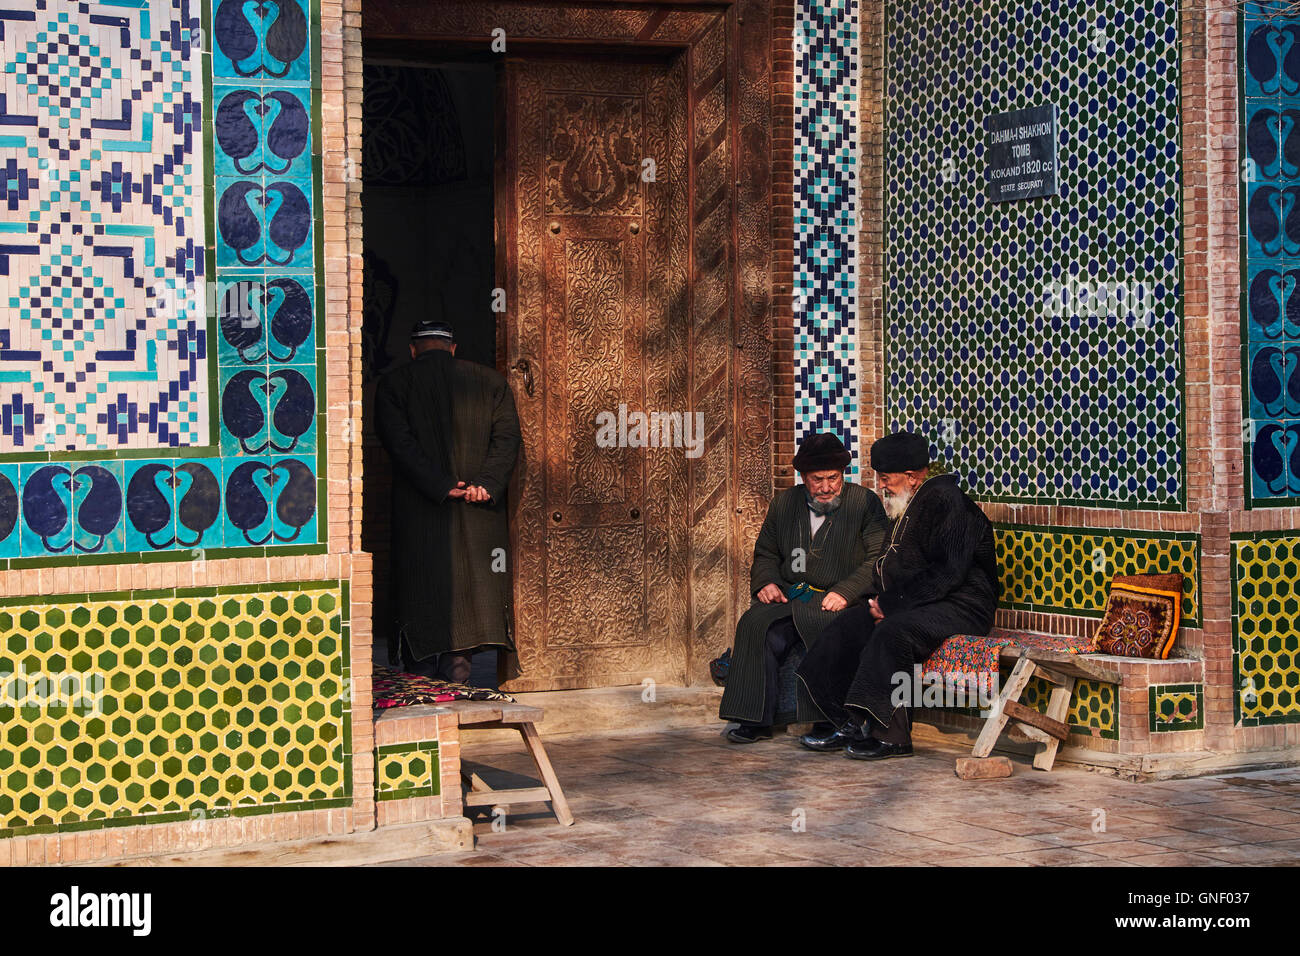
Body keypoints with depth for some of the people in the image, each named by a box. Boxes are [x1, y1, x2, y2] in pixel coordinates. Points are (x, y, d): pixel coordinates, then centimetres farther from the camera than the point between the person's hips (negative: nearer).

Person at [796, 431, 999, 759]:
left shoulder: (947, 502, -15)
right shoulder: (910, 505, 16)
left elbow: (946, 573, -23)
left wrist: (891, 603, -19)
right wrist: (881, 600, 4)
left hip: (960, 608, -10)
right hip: (914, 605, 10)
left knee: (893, 632, -34)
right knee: (847, 628, -6)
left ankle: (890, 735, -26)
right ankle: (850, 725, -4)